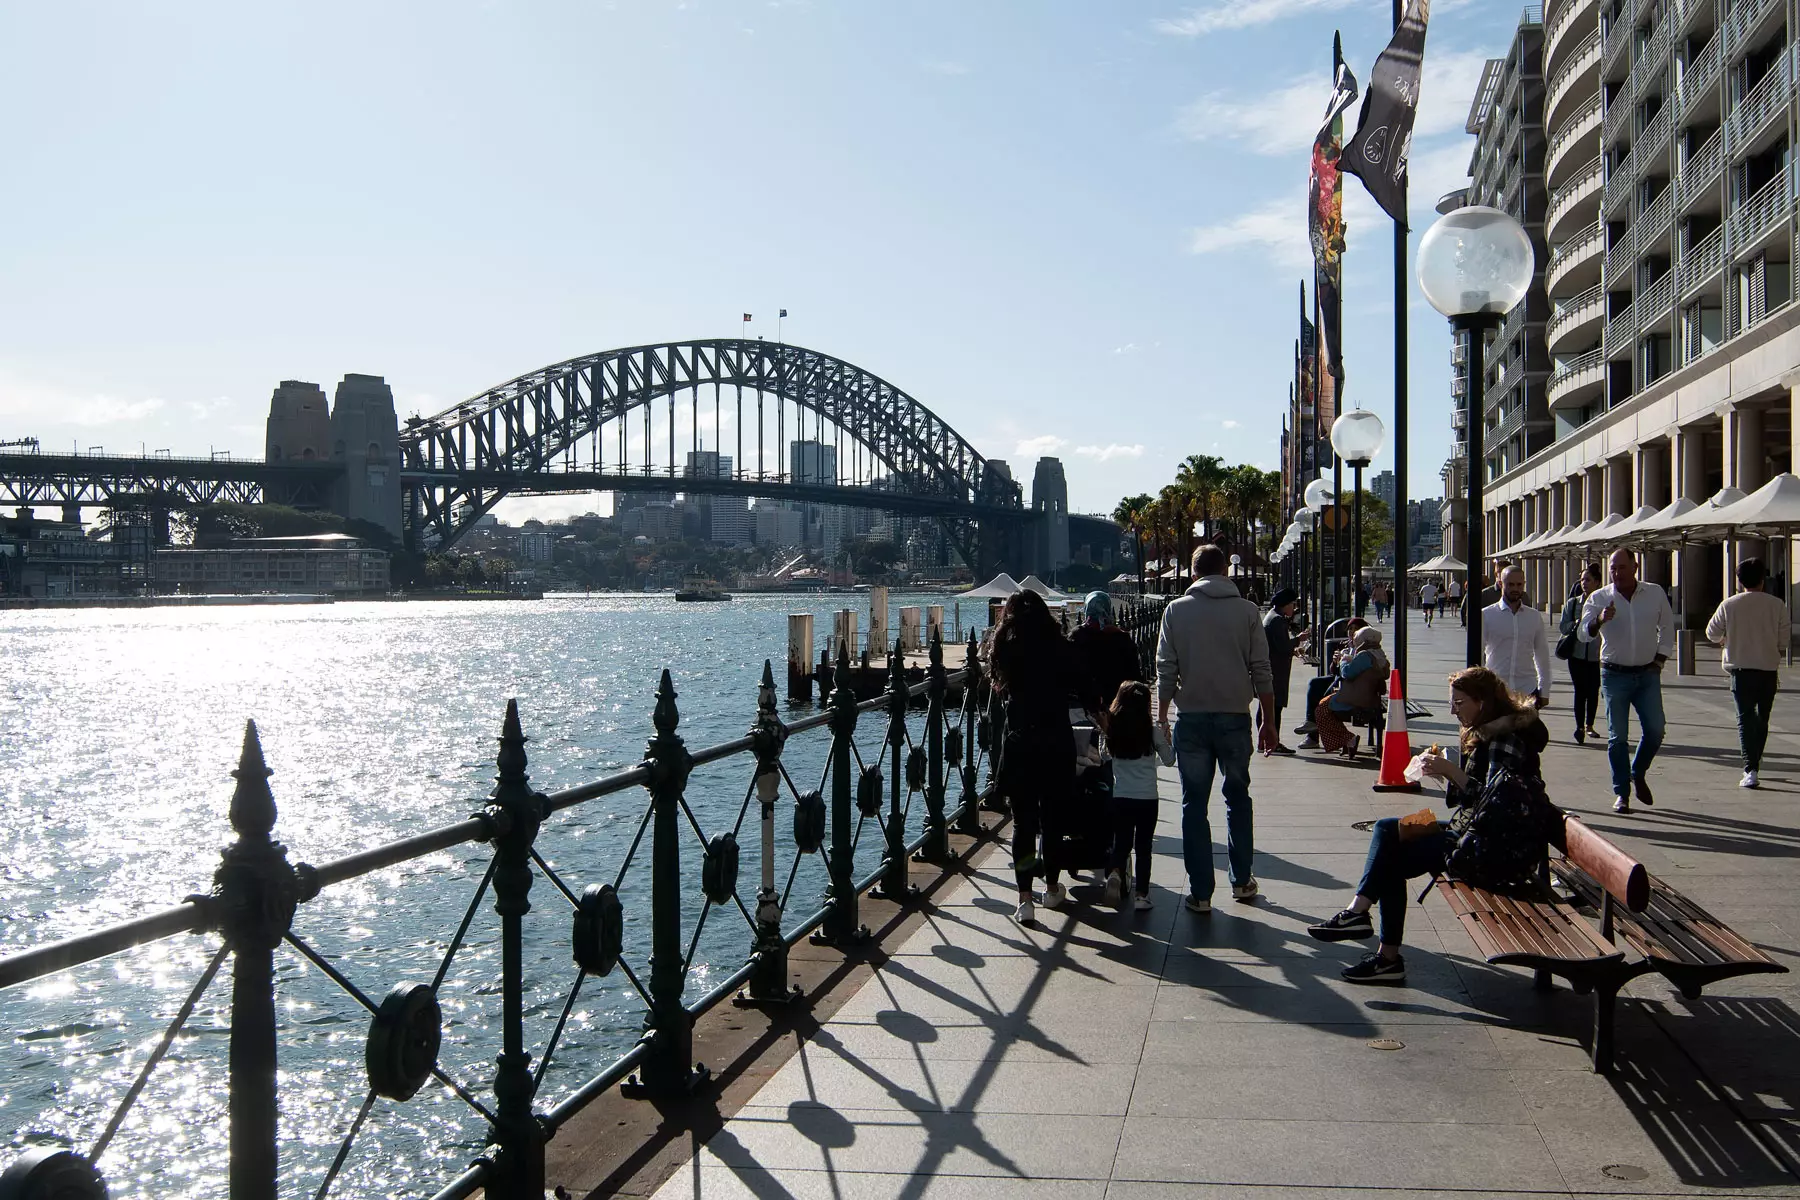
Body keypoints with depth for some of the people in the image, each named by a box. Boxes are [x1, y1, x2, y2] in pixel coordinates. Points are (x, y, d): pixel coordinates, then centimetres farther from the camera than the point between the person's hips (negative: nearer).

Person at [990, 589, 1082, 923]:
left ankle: (1025, 899, -4)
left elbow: (1001, 689, 7)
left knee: (1022, 821, 3)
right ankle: (1052, 888, 28)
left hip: (1019, 745, 0)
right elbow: (1077, 688, 5)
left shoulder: (1006, 650, -3)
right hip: (1057, 744, 0)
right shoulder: (1060, 648, -4)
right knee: (1052, 818, 14)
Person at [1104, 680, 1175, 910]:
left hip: (1120, 798, 2)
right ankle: (1141, 893, 6)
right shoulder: (1153, 733, -8)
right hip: (1147, 798, -2)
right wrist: (1167, 740, 21)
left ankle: (1115, 872, -13)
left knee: (1121, 843, 14)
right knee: (1143, 847, 8)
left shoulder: (1111, 732, -4)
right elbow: (1169, 760, 5)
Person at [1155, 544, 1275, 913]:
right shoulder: (1246, 610, 0)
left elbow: (1166, 671, -3)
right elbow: (1262, 673, 0)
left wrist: (1161, 719, 7)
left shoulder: (1176, 610, -2)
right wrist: (1269, 722, 8)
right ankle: (1242, 881, 24)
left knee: (1194, 805, 6)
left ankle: (1200, 892, 7)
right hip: (1235, 718, 1)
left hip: (1192, 719, -1)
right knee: (1238, 798, 18)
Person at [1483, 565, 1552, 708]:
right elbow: (1477, 654, 1)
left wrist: (1544, 691, 10)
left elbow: (1542, 654, 12)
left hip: (1527, 691, 2)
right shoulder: (1486, 615, 0)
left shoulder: (1535, 617, 8)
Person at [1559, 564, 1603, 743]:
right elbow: (1563, 627, 4)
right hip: (1577, 653, 0)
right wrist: (1577, 623, -12)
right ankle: (1580, 727, -7)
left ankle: (1589, 725, 23)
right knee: (1580, 691, -6)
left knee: (1593, 691, 7)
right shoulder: (1572, 603, 6)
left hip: (1597, 654, 0)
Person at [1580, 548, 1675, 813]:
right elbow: (1583, 634, -11)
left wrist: (1660, 657, 6)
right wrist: (1599, 620, -31)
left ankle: (1638, 774, 24)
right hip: (1615, 674, -2)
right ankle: (1621, 792, 7)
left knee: (1655, 731, -2)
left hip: (1648, 674, 2)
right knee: (1617, 736, 0)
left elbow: (1667, 627, 15)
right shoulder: (1599, 598, -3)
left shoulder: (1655, 594, 3)